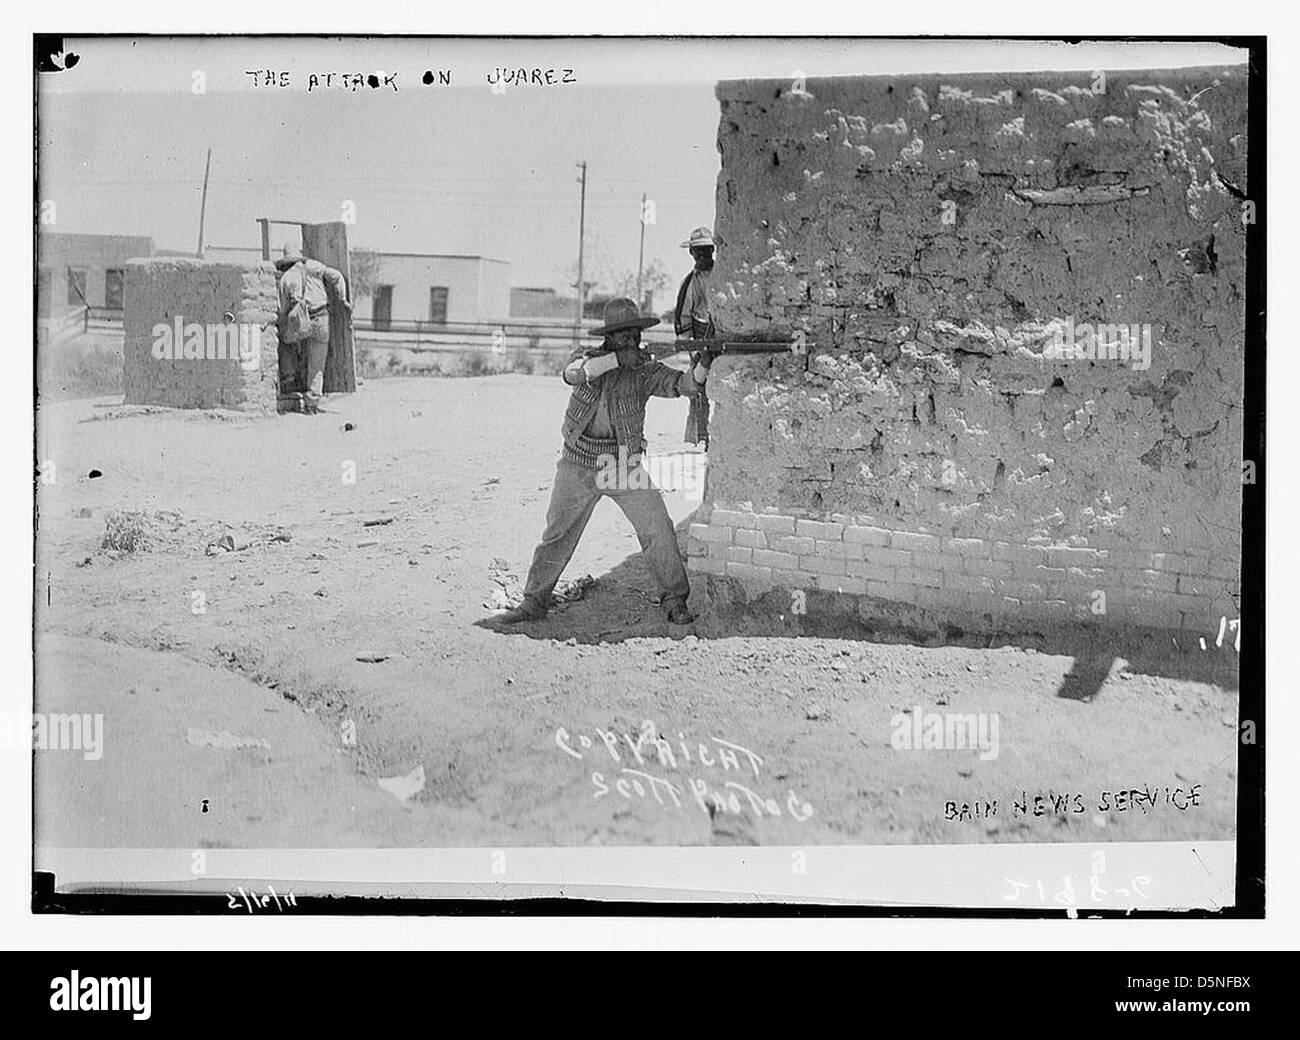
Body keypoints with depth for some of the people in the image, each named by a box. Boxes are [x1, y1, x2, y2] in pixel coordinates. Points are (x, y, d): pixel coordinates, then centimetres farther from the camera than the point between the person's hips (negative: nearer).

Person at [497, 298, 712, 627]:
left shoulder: (645, 371, -3)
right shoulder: (588, 357, -1)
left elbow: (684, 384, -16)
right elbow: (573, 373, -24)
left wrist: (705, 363, -37)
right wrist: (616, 359, -32)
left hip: (627, 467, 0)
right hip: (580, 466, 0)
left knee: (658, 531, -8)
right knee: (557, 535, 5)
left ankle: (675, 602, 5)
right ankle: (534, 602, 16)